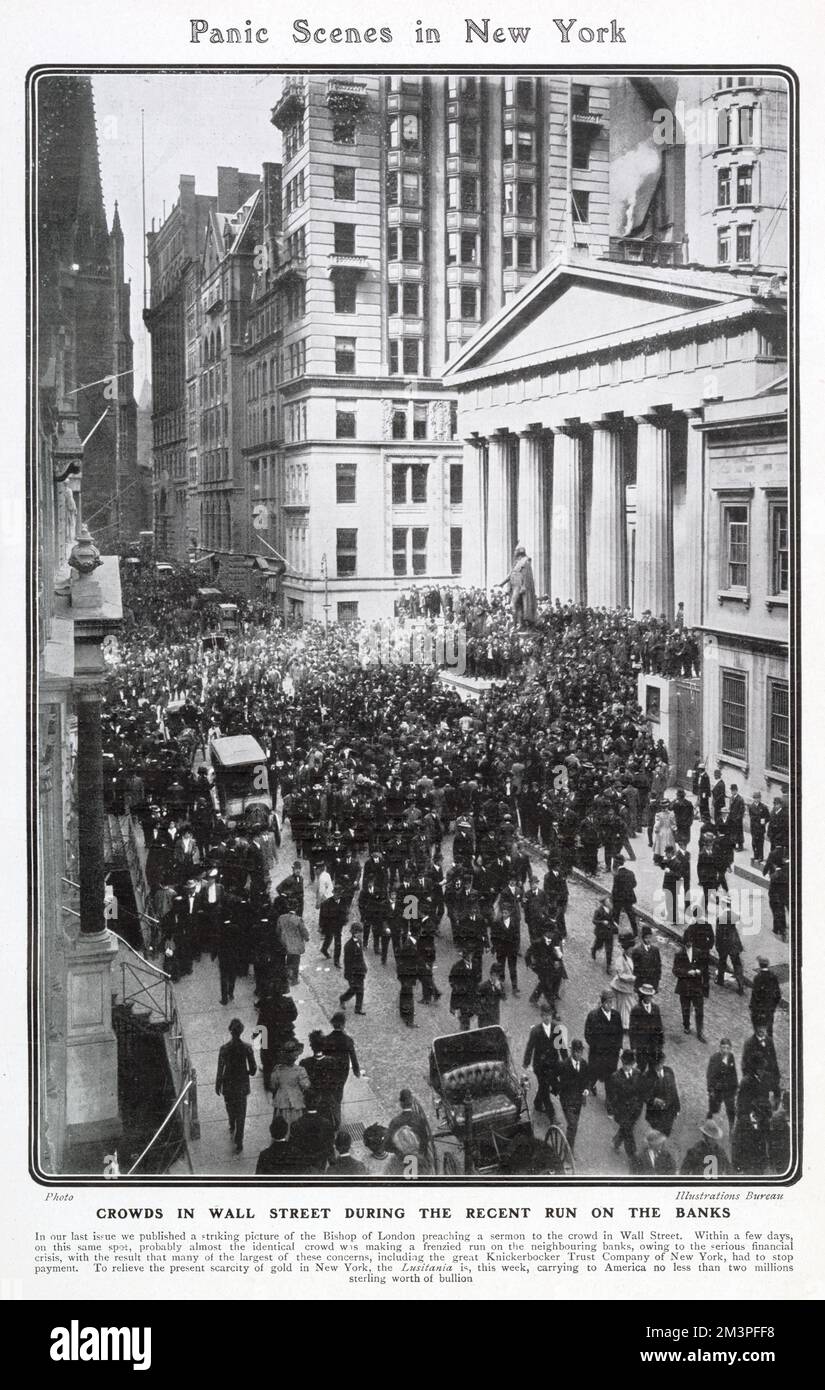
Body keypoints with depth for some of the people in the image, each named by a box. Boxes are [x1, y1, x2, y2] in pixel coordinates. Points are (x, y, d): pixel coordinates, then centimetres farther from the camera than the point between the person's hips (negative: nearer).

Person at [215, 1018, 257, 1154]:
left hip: (228, 1082, 0)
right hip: (242, 1082, 0)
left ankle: (232, 1128, 52)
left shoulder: (224, 1048, -21)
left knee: (230, 1107, 27)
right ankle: (238, 1142, 14)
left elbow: (220, 1069, -13)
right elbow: (253, 1068, -9)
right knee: (241, 1112, 13)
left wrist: (217, 1085, 1)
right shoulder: (247, 1047, -18)